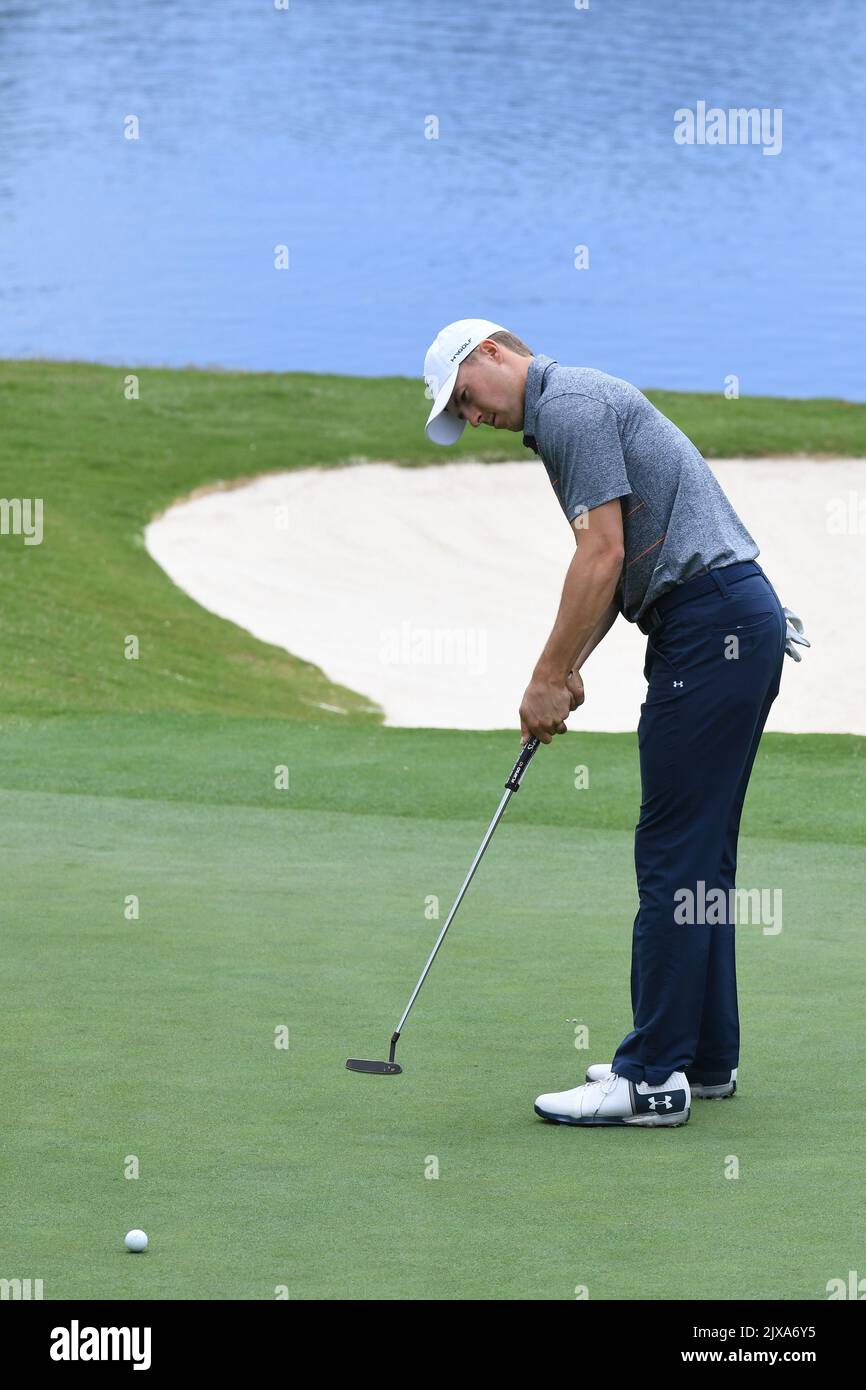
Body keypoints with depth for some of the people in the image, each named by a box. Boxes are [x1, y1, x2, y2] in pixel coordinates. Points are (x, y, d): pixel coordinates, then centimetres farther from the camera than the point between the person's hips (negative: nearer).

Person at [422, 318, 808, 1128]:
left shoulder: (569, 404, -10)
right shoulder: (573, 409, 22)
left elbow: (603, 555, -16)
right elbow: (616, 562, 26)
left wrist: (549, 678, -10)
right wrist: (566, 671, 16)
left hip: (710, 628, -10)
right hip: (740, 625, 10)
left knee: (674, 852, -9)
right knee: (700, 852, 14)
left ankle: (652, 1076, -8)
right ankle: (705, 1056, 18)